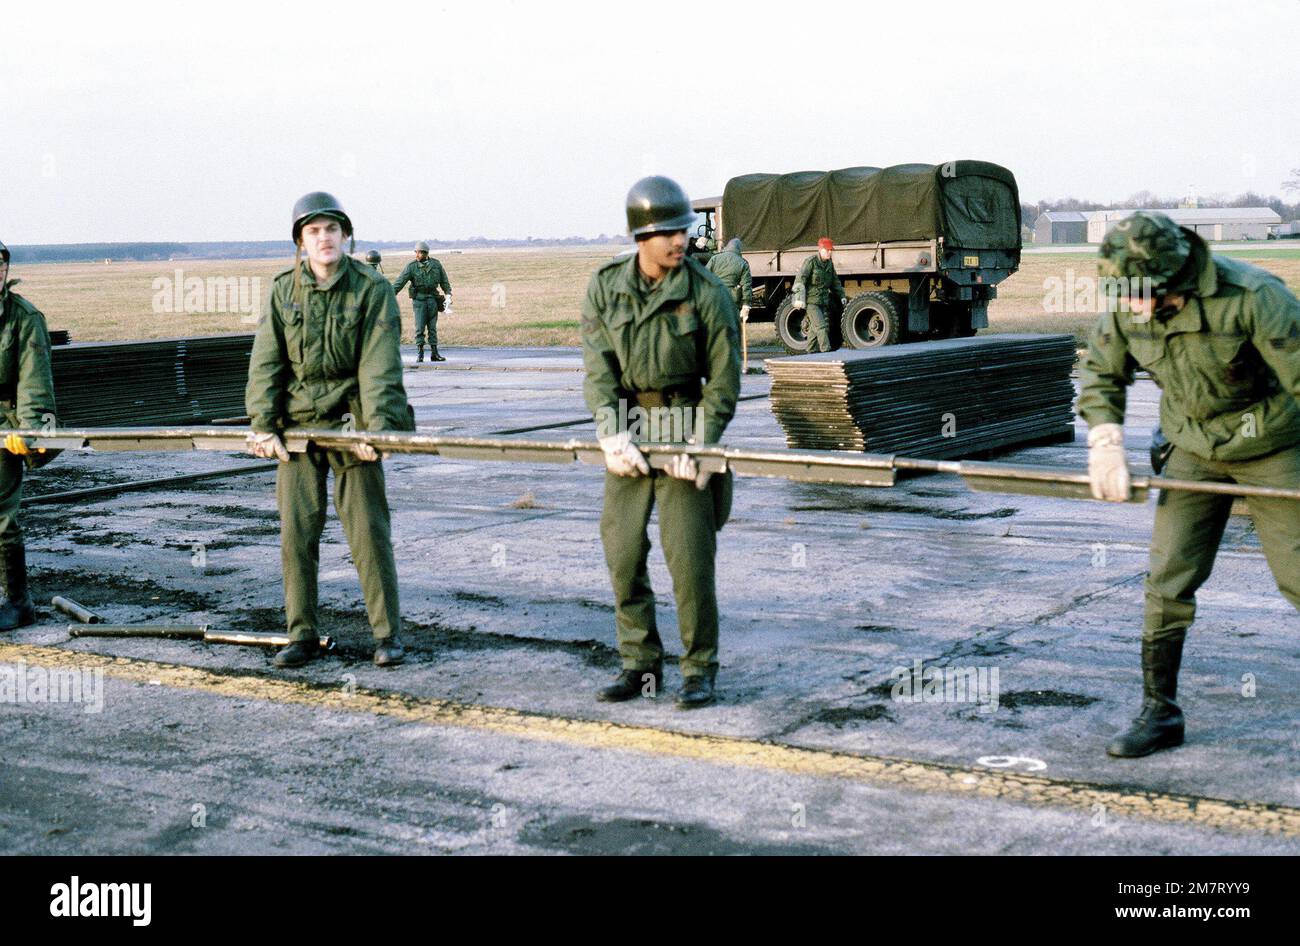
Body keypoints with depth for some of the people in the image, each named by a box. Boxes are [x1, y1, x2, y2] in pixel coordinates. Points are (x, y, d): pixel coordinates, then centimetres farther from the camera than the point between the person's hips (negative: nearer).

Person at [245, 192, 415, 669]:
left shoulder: (372, 289, -5)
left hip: (351, 421, -3)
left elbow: (380, 366, -12)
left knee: (369, 530, -2)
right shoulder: (283, 291, 4)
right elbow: (266, 362, 2)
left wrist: (378, 428, -22)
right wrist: (263, 426, -7)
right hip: (297, 422, 3)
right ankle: (302, 634, 13)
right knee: (296, 530, 3)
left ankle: (387, 633, 7)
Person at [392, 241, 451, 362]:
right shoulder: (411, 266, -4)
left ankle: (434, 353, 9)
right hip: (419, 299, -2)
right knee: (419, 327, -4)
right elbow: (400, 282, -9)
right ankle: (420, 353, 3)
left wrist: (448, 295, 3)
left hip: (433, 299, 2)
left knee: (432, 327, 5)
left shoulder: (436, 265, 3)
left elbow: (444, 281, 12)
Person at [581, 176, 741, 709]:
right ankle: (641, 665, 17)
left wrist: (700, 445, -14)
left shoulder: (708, 294, -9)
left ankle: (700, 669, 8)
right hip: (626, 429, 3)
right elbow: (597, 367, -5)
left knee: (689, 554, -6)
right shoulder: (605, 286, -1)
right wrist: (613, 433, -17)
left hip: (683, 424, -3)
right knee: (623, 551, 4)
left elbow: (724, 380, -5)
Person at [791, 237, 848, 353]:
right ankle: (826, 351, -19)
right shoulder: (810, 262, -11)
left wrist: (841, 296, 21)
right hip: (811, 300, -7)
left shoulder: (829, 264, 12)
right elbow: (800, 280, -16)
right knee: (821, 326, -15)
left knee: (815, 328, 9)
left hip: (824, 301, 7)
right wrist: (799, 298, -23)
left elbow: (835, 282, 25)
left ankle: (811, 352, 15)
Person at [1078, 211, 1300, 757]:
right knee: (1167, 579, 0)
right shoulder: (1128, 308, -9)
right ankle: (1159, 713, 11)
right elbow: (1100, 374, 9)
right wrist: (1105, 445, -2)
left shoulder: (1252, 296, -25)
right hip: (1193, 451, 4)